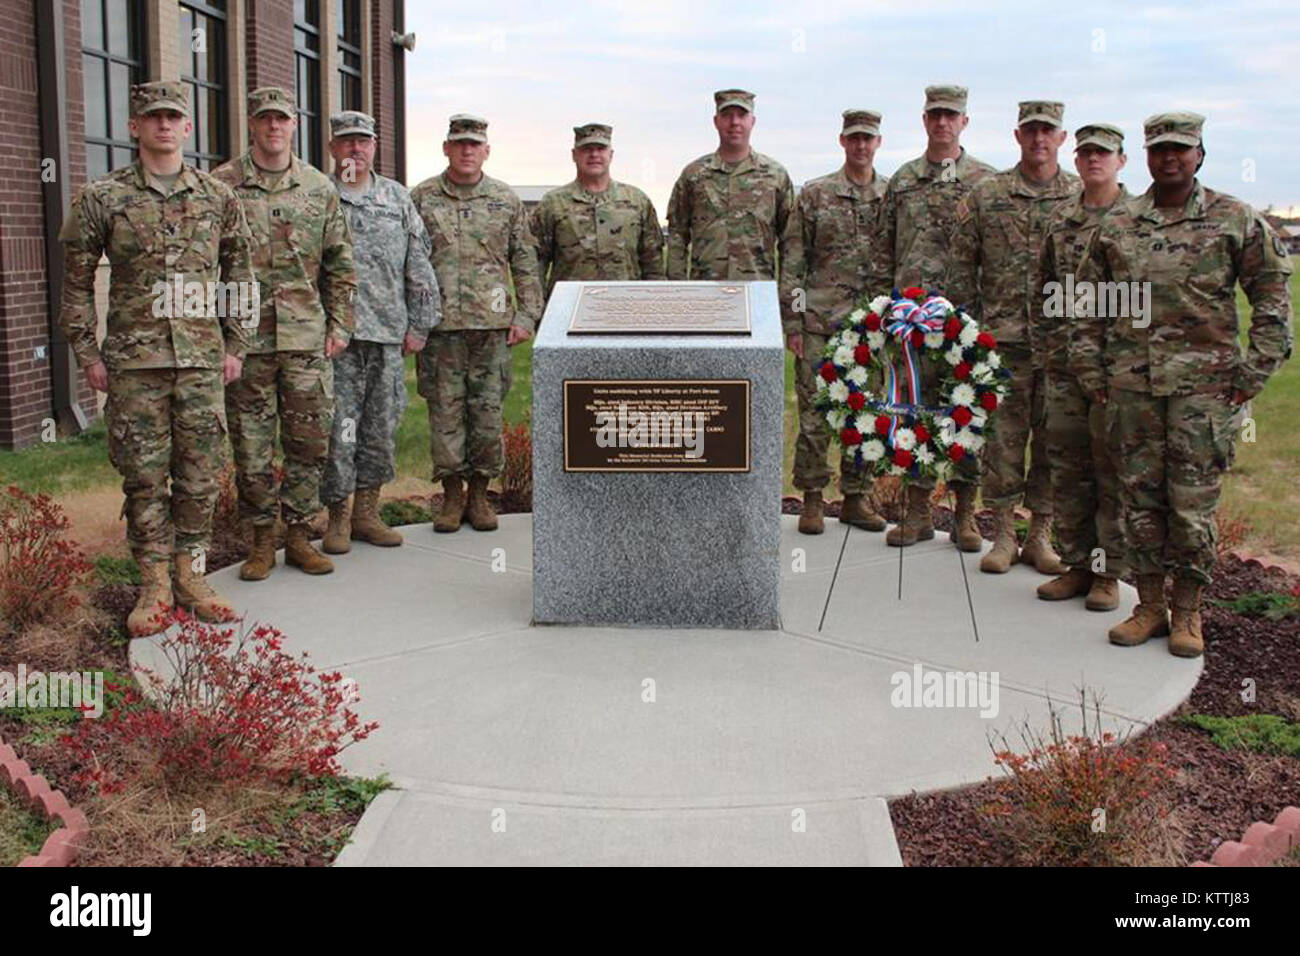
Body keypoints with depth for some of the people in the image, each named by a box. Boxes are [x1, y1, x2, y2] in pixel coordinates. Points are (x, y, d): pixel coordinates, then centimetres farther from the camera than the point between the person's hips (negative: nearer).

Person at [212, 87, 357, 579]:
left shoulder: (320, 188, 9)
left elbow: (340, 265, 13)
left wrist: (339, 325, 6)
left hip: (308, 338, 2)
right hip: (247, 337, -2)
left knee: (310, 442, 6)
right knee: (252, 447, 4)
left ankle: (299, 536, 18)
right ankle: (262, 542, 16)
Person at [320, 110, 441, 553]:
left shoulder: (397, 198, 13)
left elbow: (419, 266, 13)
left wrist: (419, 324, 7)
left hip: (388, 333, 3)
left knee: (380, 428, 8)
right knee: (338, 428, -3)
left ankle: (367, 512, 19)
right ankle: (337, 517, 8)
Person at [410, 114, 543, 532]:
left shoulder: (506, 200, 9)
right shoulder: (421, 199, 5)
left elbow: (525, 263, 10)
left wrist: (526, 316, 2)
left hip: (492, 324, 1)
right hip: (439, 325, -1)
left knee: (488, 411, 4)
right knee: (445, 411, 2)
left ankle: (479, 494, 16)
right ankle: (452, 495, 14)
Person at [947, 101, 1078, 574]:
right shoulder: (986, 196, 5)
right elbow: (961, 265, 6)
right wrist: (970, 327, -1)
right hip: (1002, 340, -1)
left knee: (1054, 439, 6)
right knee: (1002, 438, 3)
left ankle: (1041, 534, 17)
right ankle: (1003, 533, 14)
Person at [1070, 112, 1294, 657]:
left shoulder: (1236, 220, 3)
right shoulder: (1115, 225, 10)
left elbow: (1271, 295, 4)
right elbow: (1088, 303, 14)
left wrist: (1255, 371, -2)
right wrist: (1090, 371, 8)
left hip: (1203, 385, -2)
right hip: (1129, 386, 3)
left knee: (1193, 503, 0)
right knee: (1140, 499, 7)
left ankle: (1187, 612, 13)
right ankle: (1149, 606, 19)